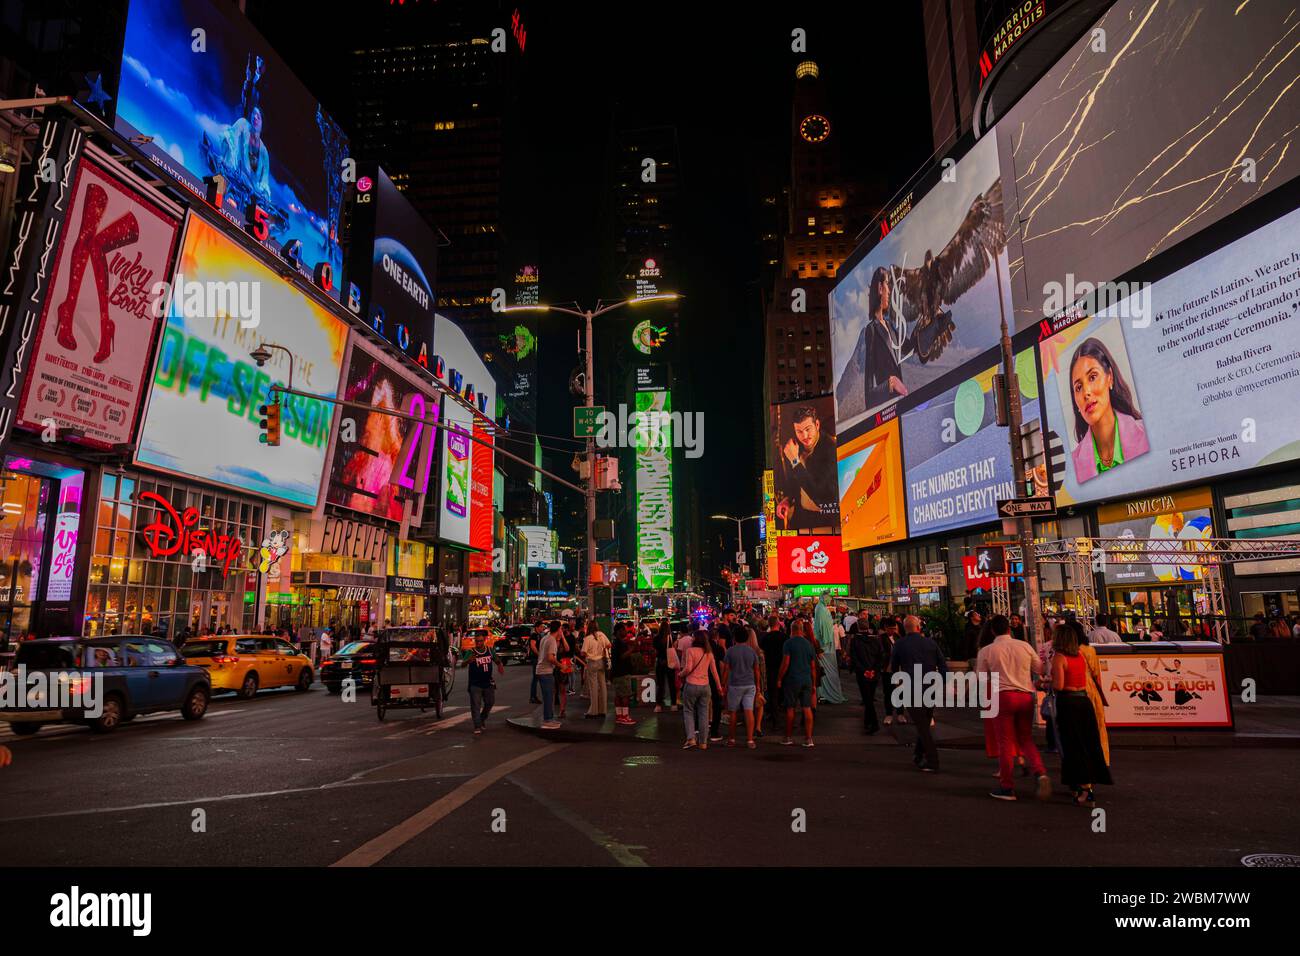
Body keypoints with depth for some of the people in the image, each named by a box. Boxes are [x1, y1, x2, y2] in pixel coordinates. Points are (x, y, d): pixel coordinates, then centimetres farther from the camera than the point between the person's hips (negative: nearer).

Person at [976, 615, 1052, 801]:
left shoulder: (986, 651, 0)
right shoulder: (1025, 646, 7)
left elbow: (981, 677, 5)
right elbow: (1040, 669, 15)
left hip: (1003, 696, -3)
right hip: (1026, 696, 3)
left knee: (1005, 742, 4)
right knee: (1026, 739, 17)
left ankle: (1007, 787, 9)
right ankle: (1041, 773, -5)